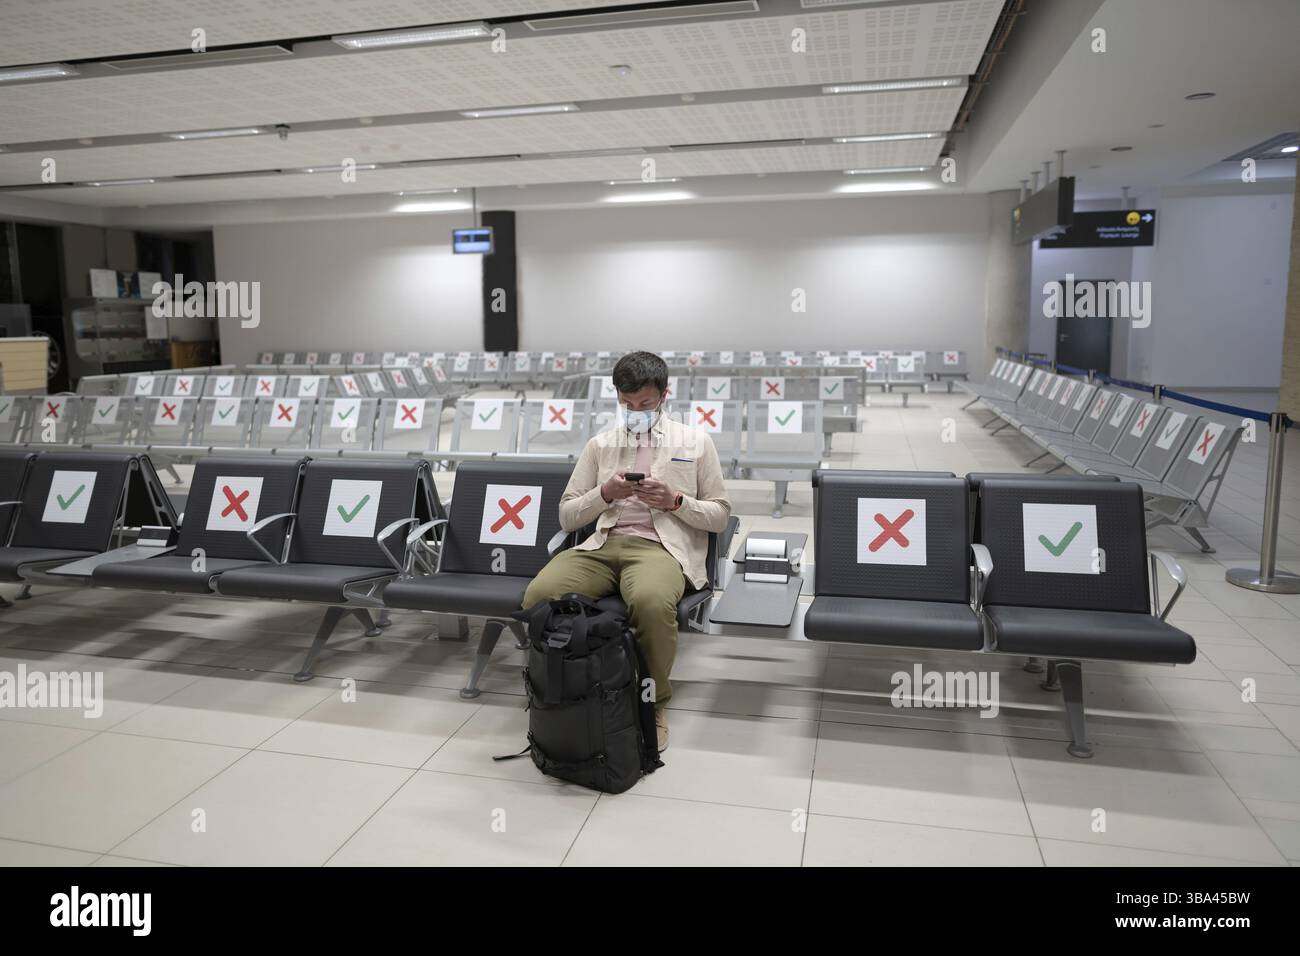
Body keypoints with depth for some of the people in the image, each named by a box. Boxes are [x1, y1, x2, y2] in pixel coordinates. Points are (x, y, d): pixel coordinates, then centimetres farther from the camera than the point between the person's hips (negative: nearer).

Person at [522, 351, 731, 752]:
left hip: (661, 545, -2)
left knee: (652, 601, -39)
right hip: (602, 542, 3)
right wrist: (604, 493, -2)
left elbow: (719, 515, 12)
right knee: (539, 594, -29)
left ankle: (653, 702, -11)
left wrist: (675, 501, -6)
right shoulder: (599, 445, 20)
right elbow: (566, 517, 17)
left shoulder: (696, 441, 15)